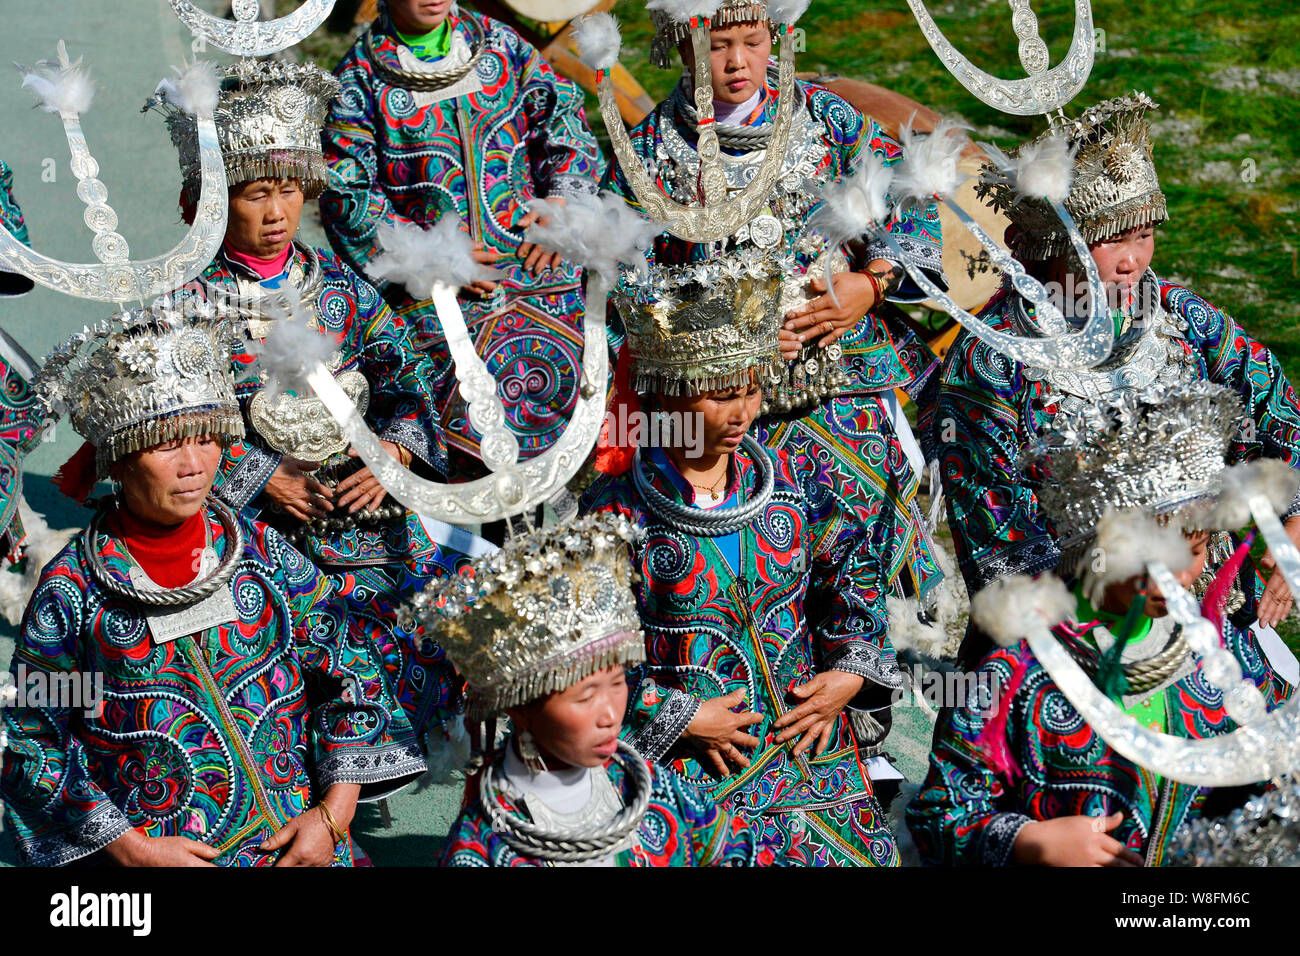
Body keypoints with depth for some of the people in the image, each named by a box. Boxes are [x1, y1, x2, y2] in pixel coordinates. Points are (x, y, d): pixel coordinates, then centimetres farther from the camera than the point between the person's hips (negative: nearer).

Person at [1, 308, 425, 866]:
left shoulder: (263, 552, 6)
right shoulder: (70, 591, -2)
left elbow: (350, 674, 9)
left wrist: (333, 814, 1)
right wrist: (129, 847, -6)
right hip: (150, 854, -2)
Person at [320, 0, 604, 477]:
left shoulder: (498, 42, 9)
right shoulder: (359, 79, -2)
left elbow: (563, 114, 13)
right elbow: (346, 196, -5)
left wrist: (563, 204, -2)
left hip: (538, 260, 3)